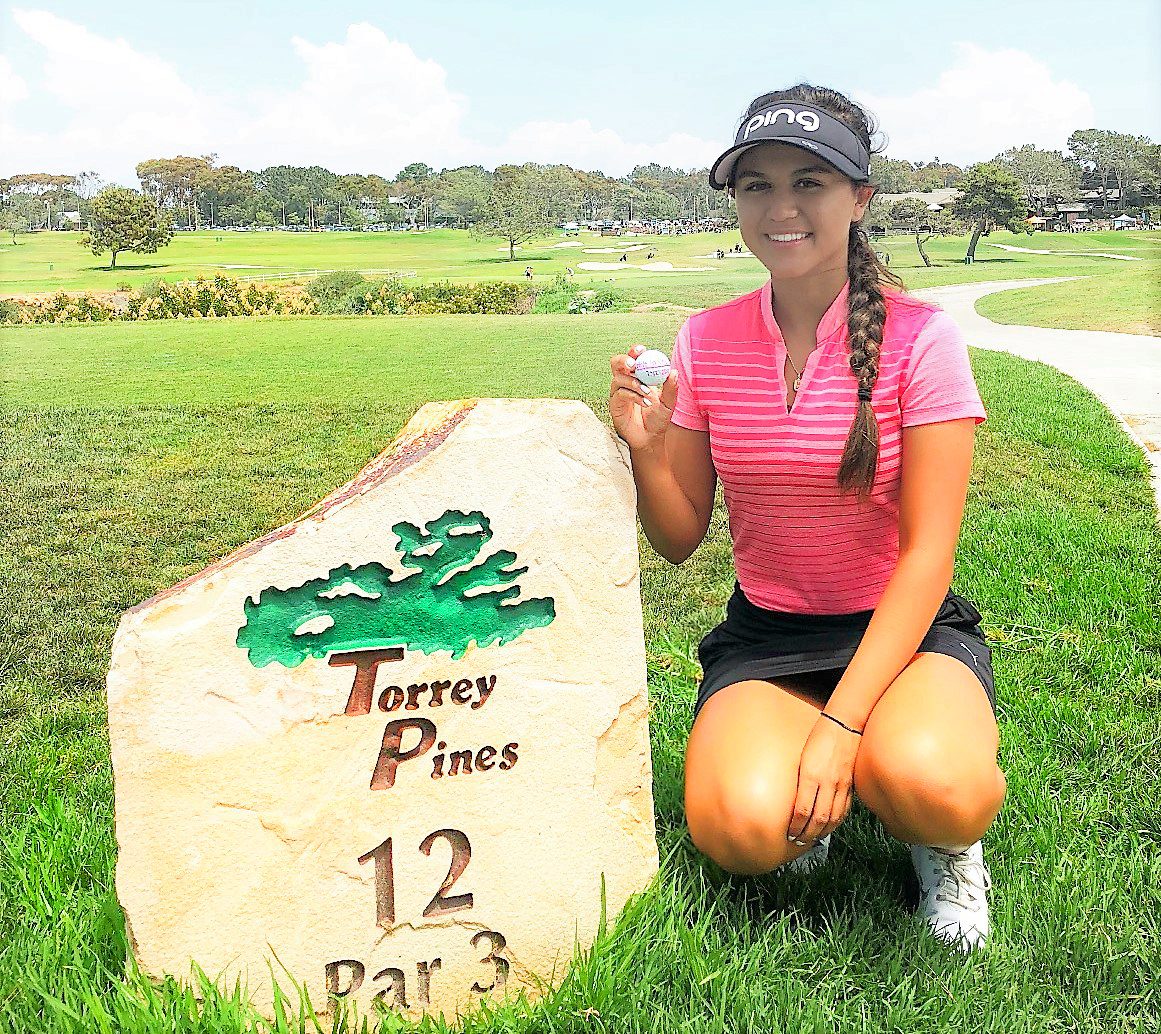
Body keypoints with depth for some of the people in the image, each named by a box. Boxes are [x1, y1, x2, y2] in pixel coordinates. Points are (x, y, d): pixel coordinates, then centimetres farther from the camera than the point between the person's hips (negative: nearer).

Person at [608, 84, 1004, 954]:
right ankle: (817, 793, 11)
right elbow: (680, 540, 3)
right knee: (740, 826, -26)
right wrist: (646, 451, -18)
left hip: (904, 625, -2)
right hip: (766, 634, 2)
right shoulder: (706, 343, -2)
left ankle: (945, 842, 4)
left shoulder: (918, 336, -11)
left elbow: (926, 553, -14)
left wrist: (840, 724, -23)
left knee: (929, 786, -34)